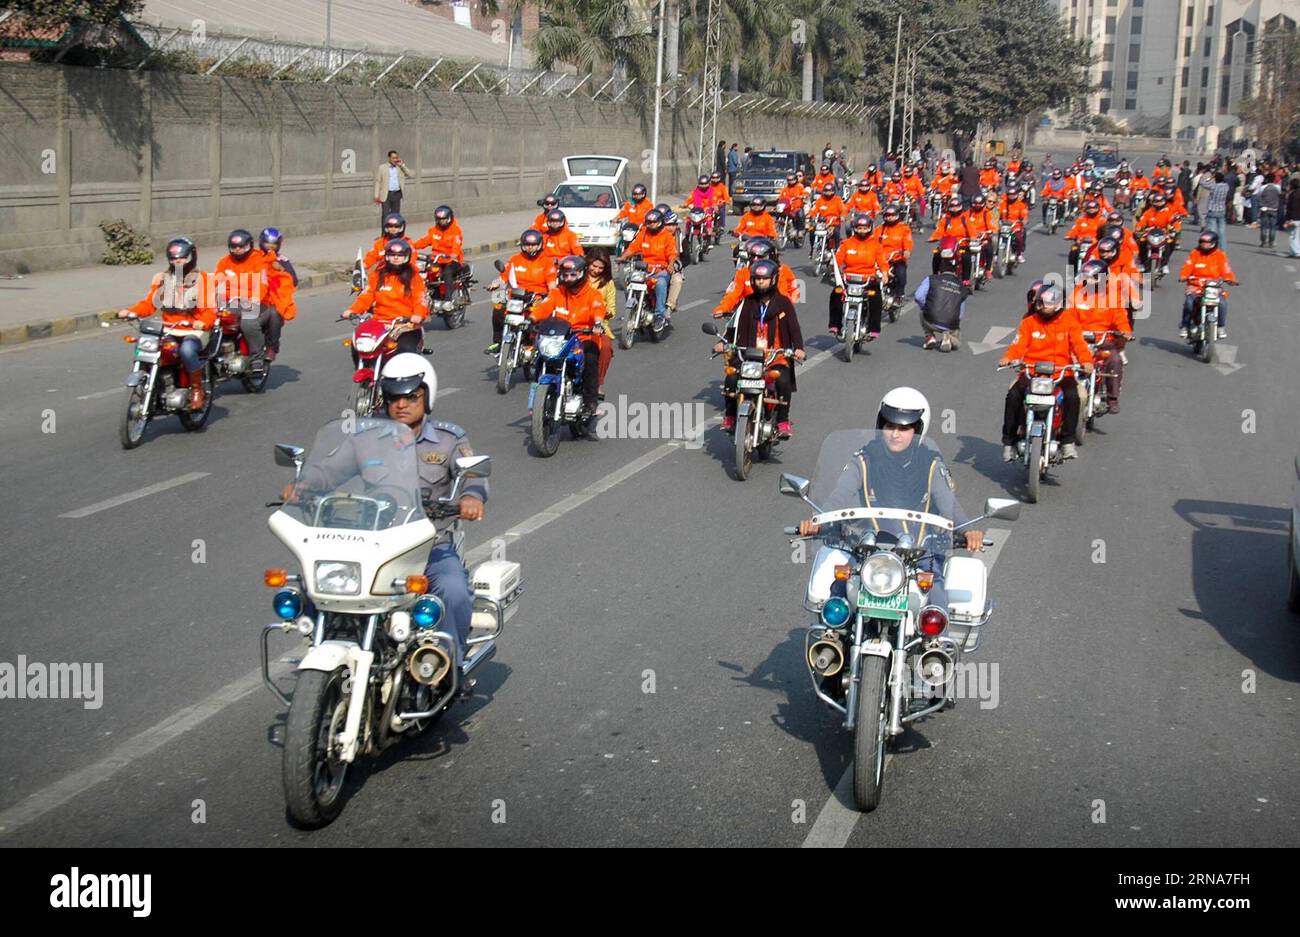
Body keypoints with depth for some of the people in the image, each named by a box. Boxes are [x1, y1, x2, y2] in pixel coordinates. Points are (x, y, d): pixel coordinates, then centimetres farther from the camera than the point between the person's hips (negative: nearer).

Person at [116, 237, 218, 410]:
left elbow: (210, 310, -7)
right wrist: (130, 311, -11)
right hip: (167, 331, 5)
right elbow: (148, 303, 8)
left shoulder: (203, 279, 2)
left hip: (194, 331, -5)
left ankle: (197, 389, -18)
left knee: (186, 350, -37)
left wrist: (202, 322, -29)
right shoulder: (161, 279, 16)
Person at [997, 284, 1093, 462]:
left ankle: (1067, 441, -13)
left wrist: (1086, 361, -23)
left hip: (1061, 373, -1)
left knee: (1072, 396, -29)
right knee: (1013, 395, -24)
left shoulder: (1069, 322, 9)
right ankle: (1009, 441, -12)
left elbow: (1079, 344, -3)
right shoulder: (1029, 322, 10)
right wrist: (1007, 358, -21)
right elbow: (1018, 345, -1)